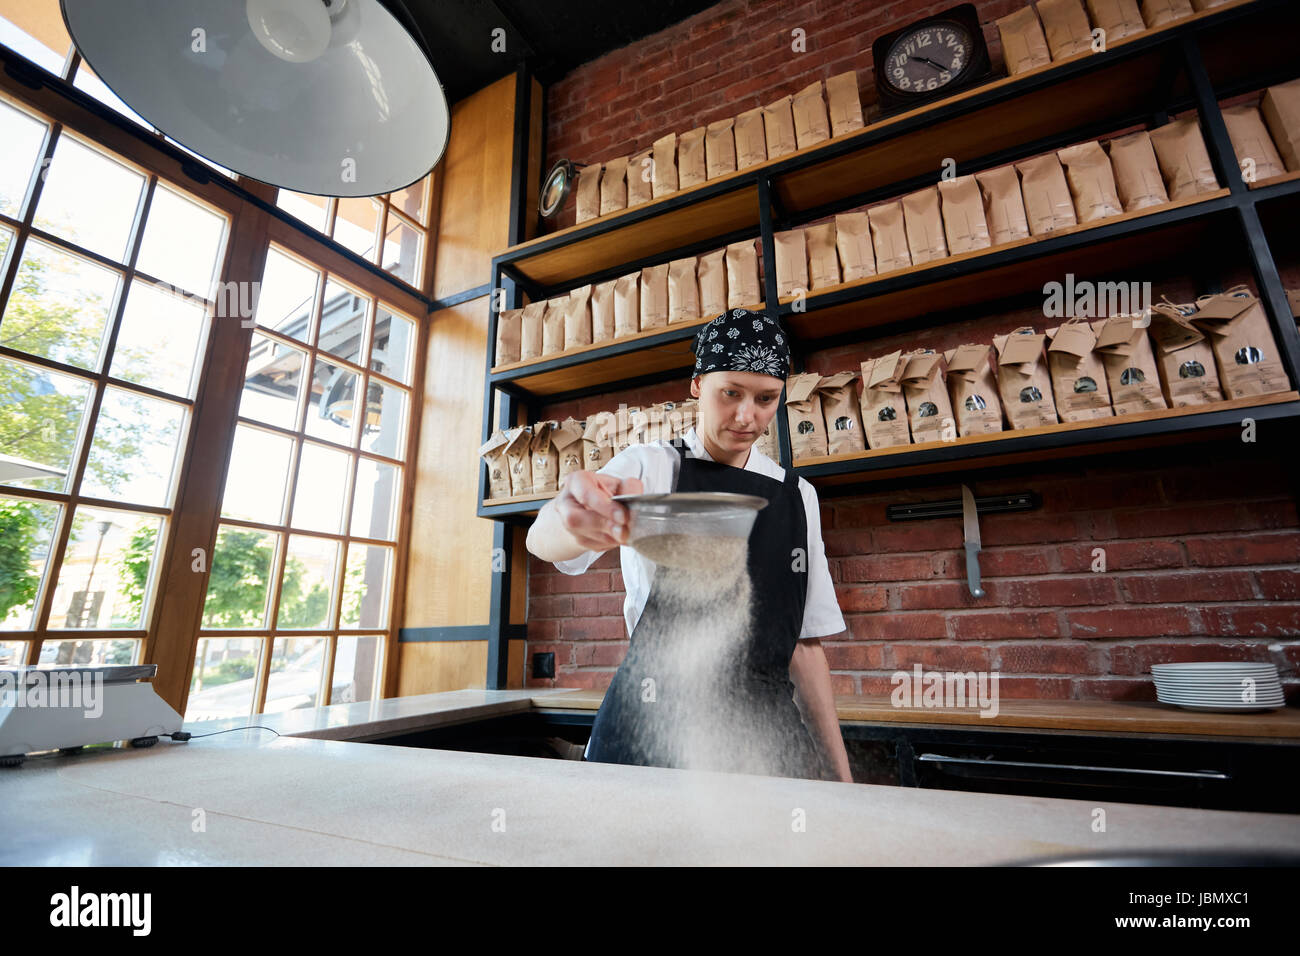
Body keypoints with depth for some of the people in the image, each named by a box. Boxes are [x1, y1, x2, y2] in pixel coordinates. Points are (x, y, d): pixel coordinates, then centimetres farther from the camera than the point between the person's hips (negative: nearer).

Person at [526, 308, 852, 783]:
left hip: (764, 731, 3)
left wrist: (839, 773, 6)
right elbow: (544, 538, -25)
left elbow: (805, 642, 9)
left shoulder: (798, 496, 6)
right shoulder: (650, 466, -5)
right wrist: (578, 520, -49)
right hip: (652, 725, -2)